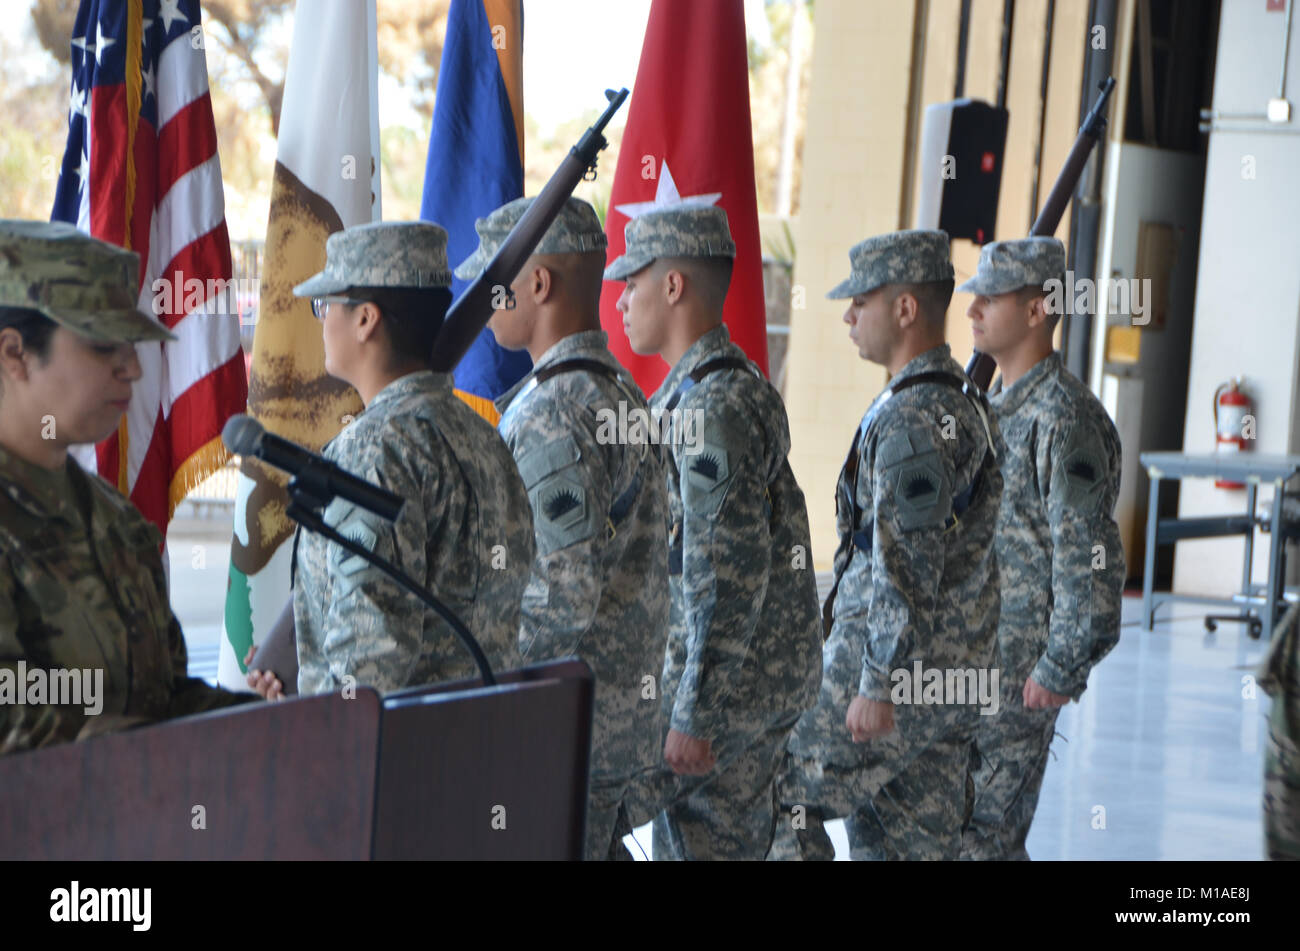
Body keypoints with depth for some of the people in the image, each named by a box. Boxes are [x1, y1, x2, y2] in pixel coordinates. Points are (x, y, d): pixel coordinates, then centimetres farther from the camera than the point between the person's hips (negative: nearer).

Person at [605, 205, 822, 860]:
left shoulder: (713, 407, -19)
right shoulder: (739, 388, 14)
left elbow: (730, 577, -24)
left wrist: (693, 716, -23)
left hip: (729, 681, -10)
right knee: (719, 840, 14)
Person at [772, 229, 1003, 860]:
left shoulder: (912, 418, -18)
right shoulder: (963, 402, 15)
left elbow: (907, 571, -22)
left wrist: (878, 687, -21)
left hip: (903, 673, -10)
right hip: (952, 677, 10)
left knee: (778, 797, -1)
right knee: (918, 841, 12)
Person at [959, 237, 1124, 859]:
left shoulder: (1066, 417, -17)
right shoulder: (1001, 407, 14)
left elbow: (1090, 556, -21)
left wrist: (1057, 669, -21)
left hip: (1022, 670, -10)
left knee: (981, 831, -6)